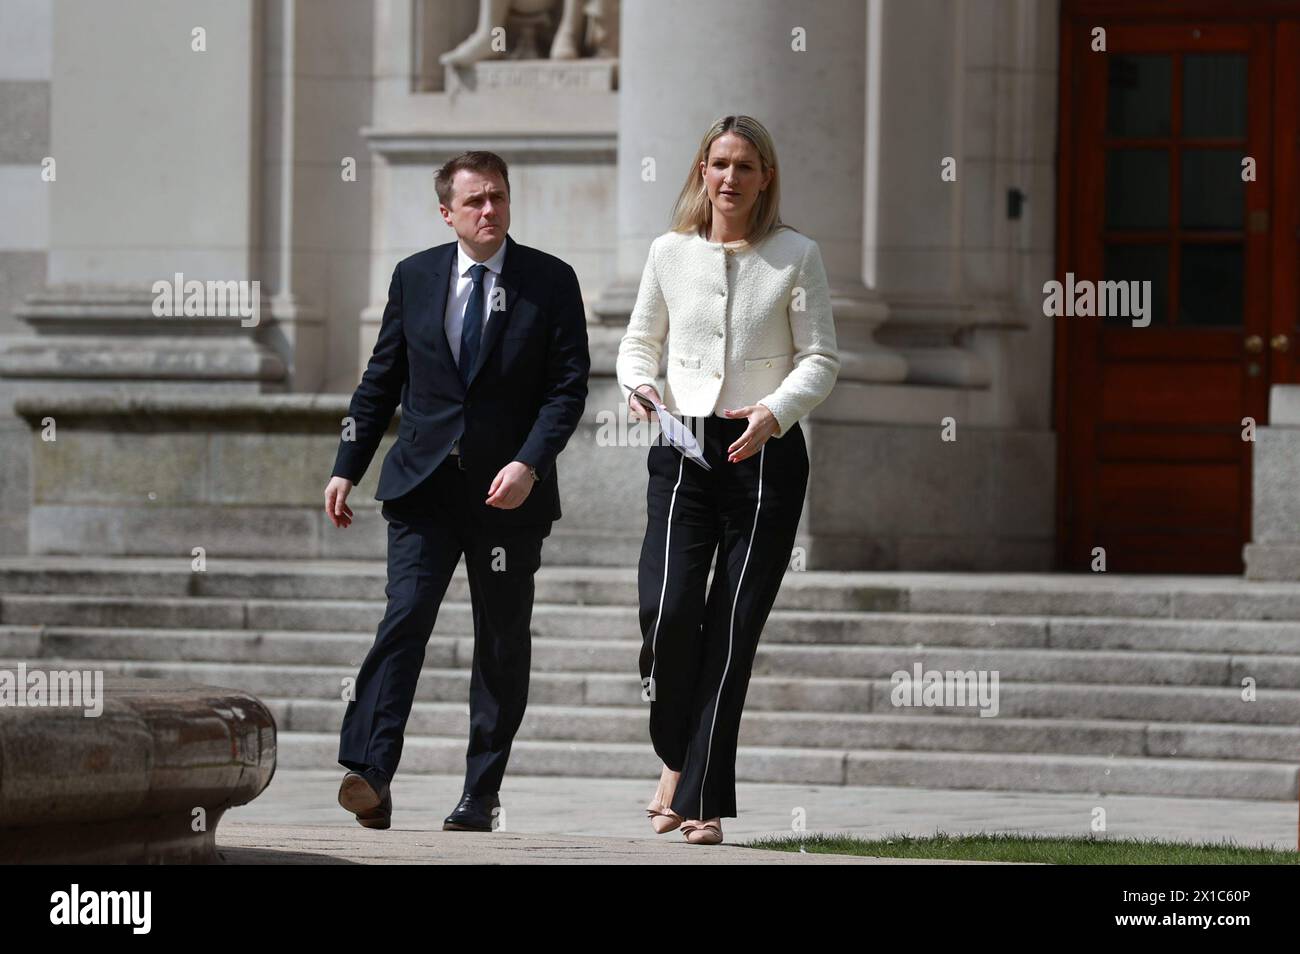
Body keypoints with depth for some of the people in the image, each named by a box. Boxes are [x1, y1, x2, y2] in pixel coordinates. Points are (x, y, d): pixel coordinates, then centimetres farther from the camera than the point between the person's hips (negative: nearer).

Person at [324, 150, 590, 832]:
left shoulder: (550, 282, 2)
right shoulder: (415, 277, 9)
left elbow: (569, 384, -3)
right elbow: (381, 380, 13)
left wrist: (529, 463, -17)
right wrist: (347, 469, 7)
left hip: (509, 494, 0)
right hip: (424, 485, 0)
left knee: (503, 647, 4)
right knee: (405, 615, -16)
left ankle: (479, 799, 11)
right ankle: (370, 775, -27)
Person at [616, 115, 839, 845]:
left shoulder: (797, 257, 2)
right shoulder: (671, 253, 9)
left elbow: (821, 360, 0)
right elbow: (640, 341, 20)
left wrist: (775, 410, -18)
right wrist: (640, 385, -2)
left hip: (766, 453, -1)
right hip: (684, 448, 1)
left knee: (732, 627, -3)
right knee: (667, 610, -15)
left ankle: (702, 799, 1)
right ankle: (677, 758, 10)